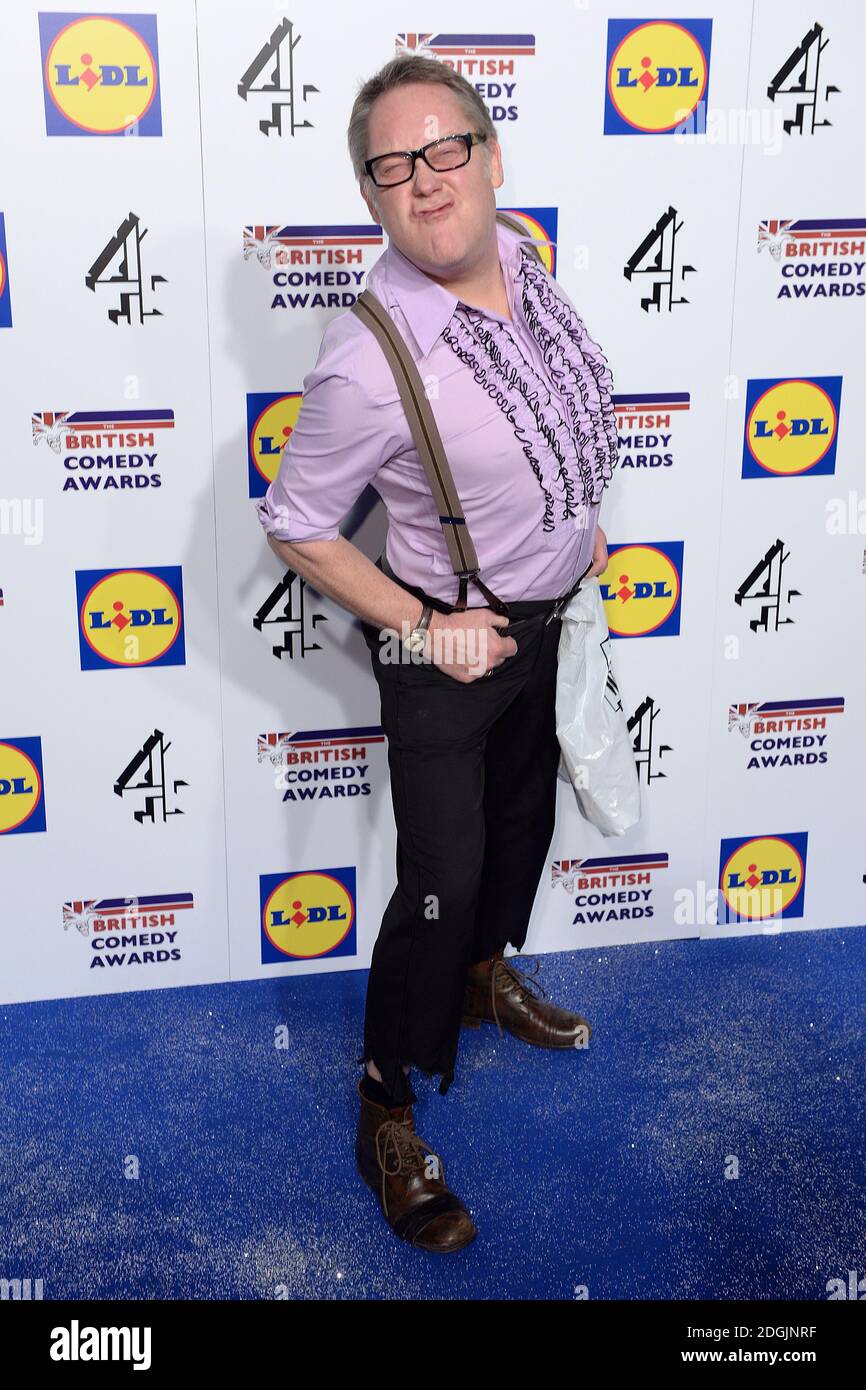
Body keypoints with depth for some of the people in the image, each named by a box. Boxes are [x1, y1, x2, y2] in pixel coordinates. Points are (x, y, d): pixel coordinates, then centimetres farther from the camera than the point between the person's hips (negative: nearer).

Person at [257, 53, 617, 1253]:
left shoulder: (515, 256, -9)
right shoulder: (369, 365, -31)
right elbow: (295, 527, -19)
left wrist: (575, 523, 9)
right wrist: (420, 627, -20)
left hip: (545, 614, 8)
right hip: (447, 641, -7)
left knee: (525, 813, 26)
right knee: (441, 882, -1)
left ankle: (487, 975, 54)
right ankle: (388, 1119, 20)